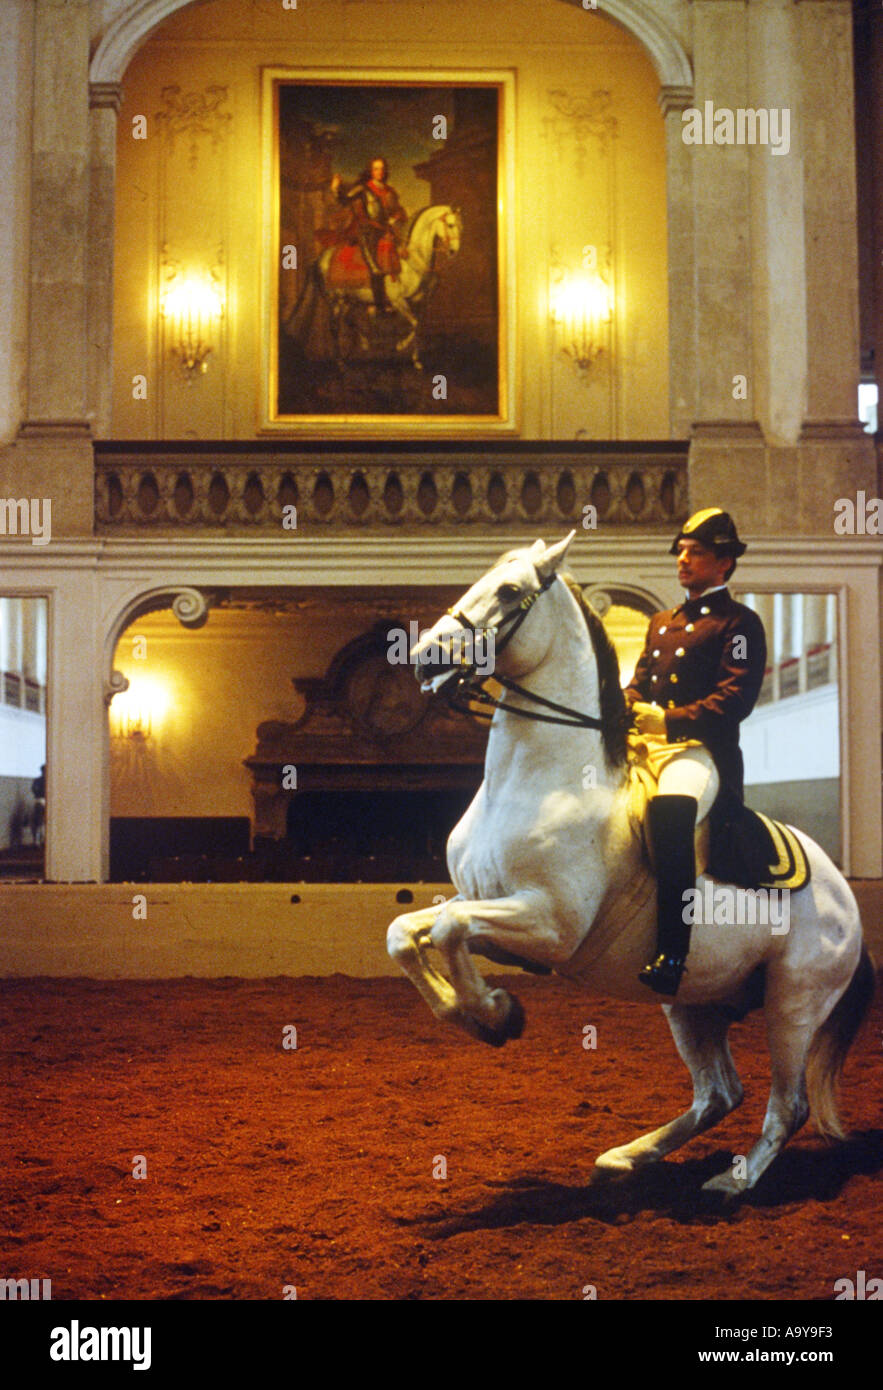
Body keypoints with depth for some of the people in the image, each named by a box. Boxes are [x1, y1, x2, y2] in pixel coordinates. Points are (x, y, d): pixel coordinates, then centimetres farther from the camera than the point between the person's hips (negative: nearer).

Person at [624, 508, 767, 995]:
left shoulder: (739, 623, 3)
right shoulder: (662, 623, 27)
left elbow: (735, 700, -9)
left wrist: (668, 720, -19)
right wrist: (624, 709, -2)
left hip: (700, 748, -9)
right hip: (642, 743, 9)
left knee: (670, 808, -39)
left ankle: (671, 954, -40)